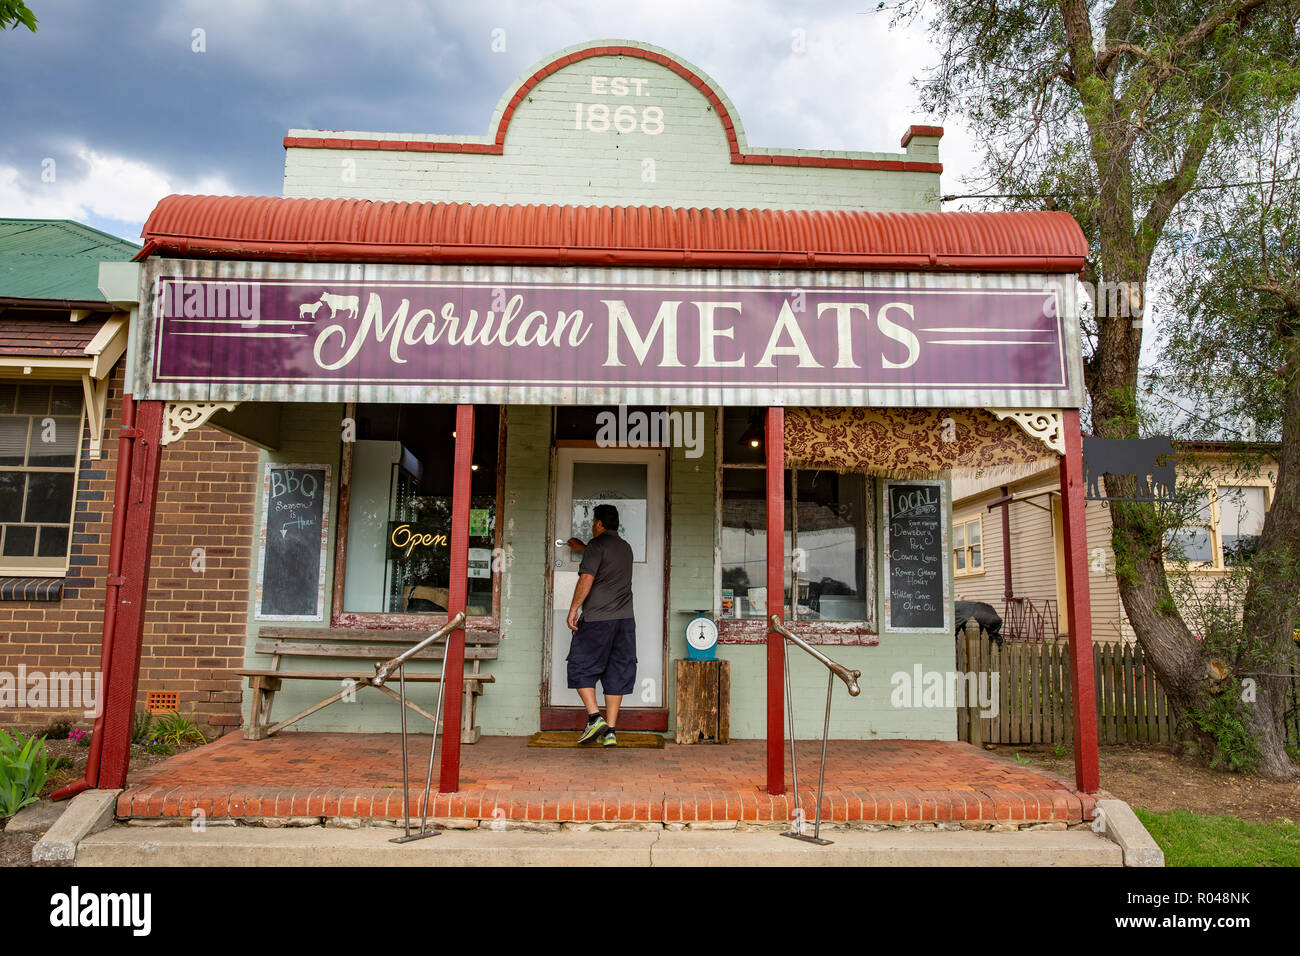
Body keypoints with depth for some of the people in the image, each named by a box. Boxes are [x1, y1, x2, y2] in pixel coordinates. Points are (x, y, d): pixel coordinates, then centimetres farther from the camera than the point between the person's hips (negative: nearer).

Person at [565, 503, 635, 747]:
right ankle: (609, 732, 7)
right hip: (625, 619, 6)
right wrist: (582, 548, 50)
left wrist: (573, 609, -11)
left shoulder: (597, 545, -5)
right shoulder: (625, 548, 18)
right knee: (616, 674, 6)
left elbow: (586, 579, -16)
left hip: (597, 619, -6)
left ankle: (595, 717, -7)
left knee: (581, 668, 6)